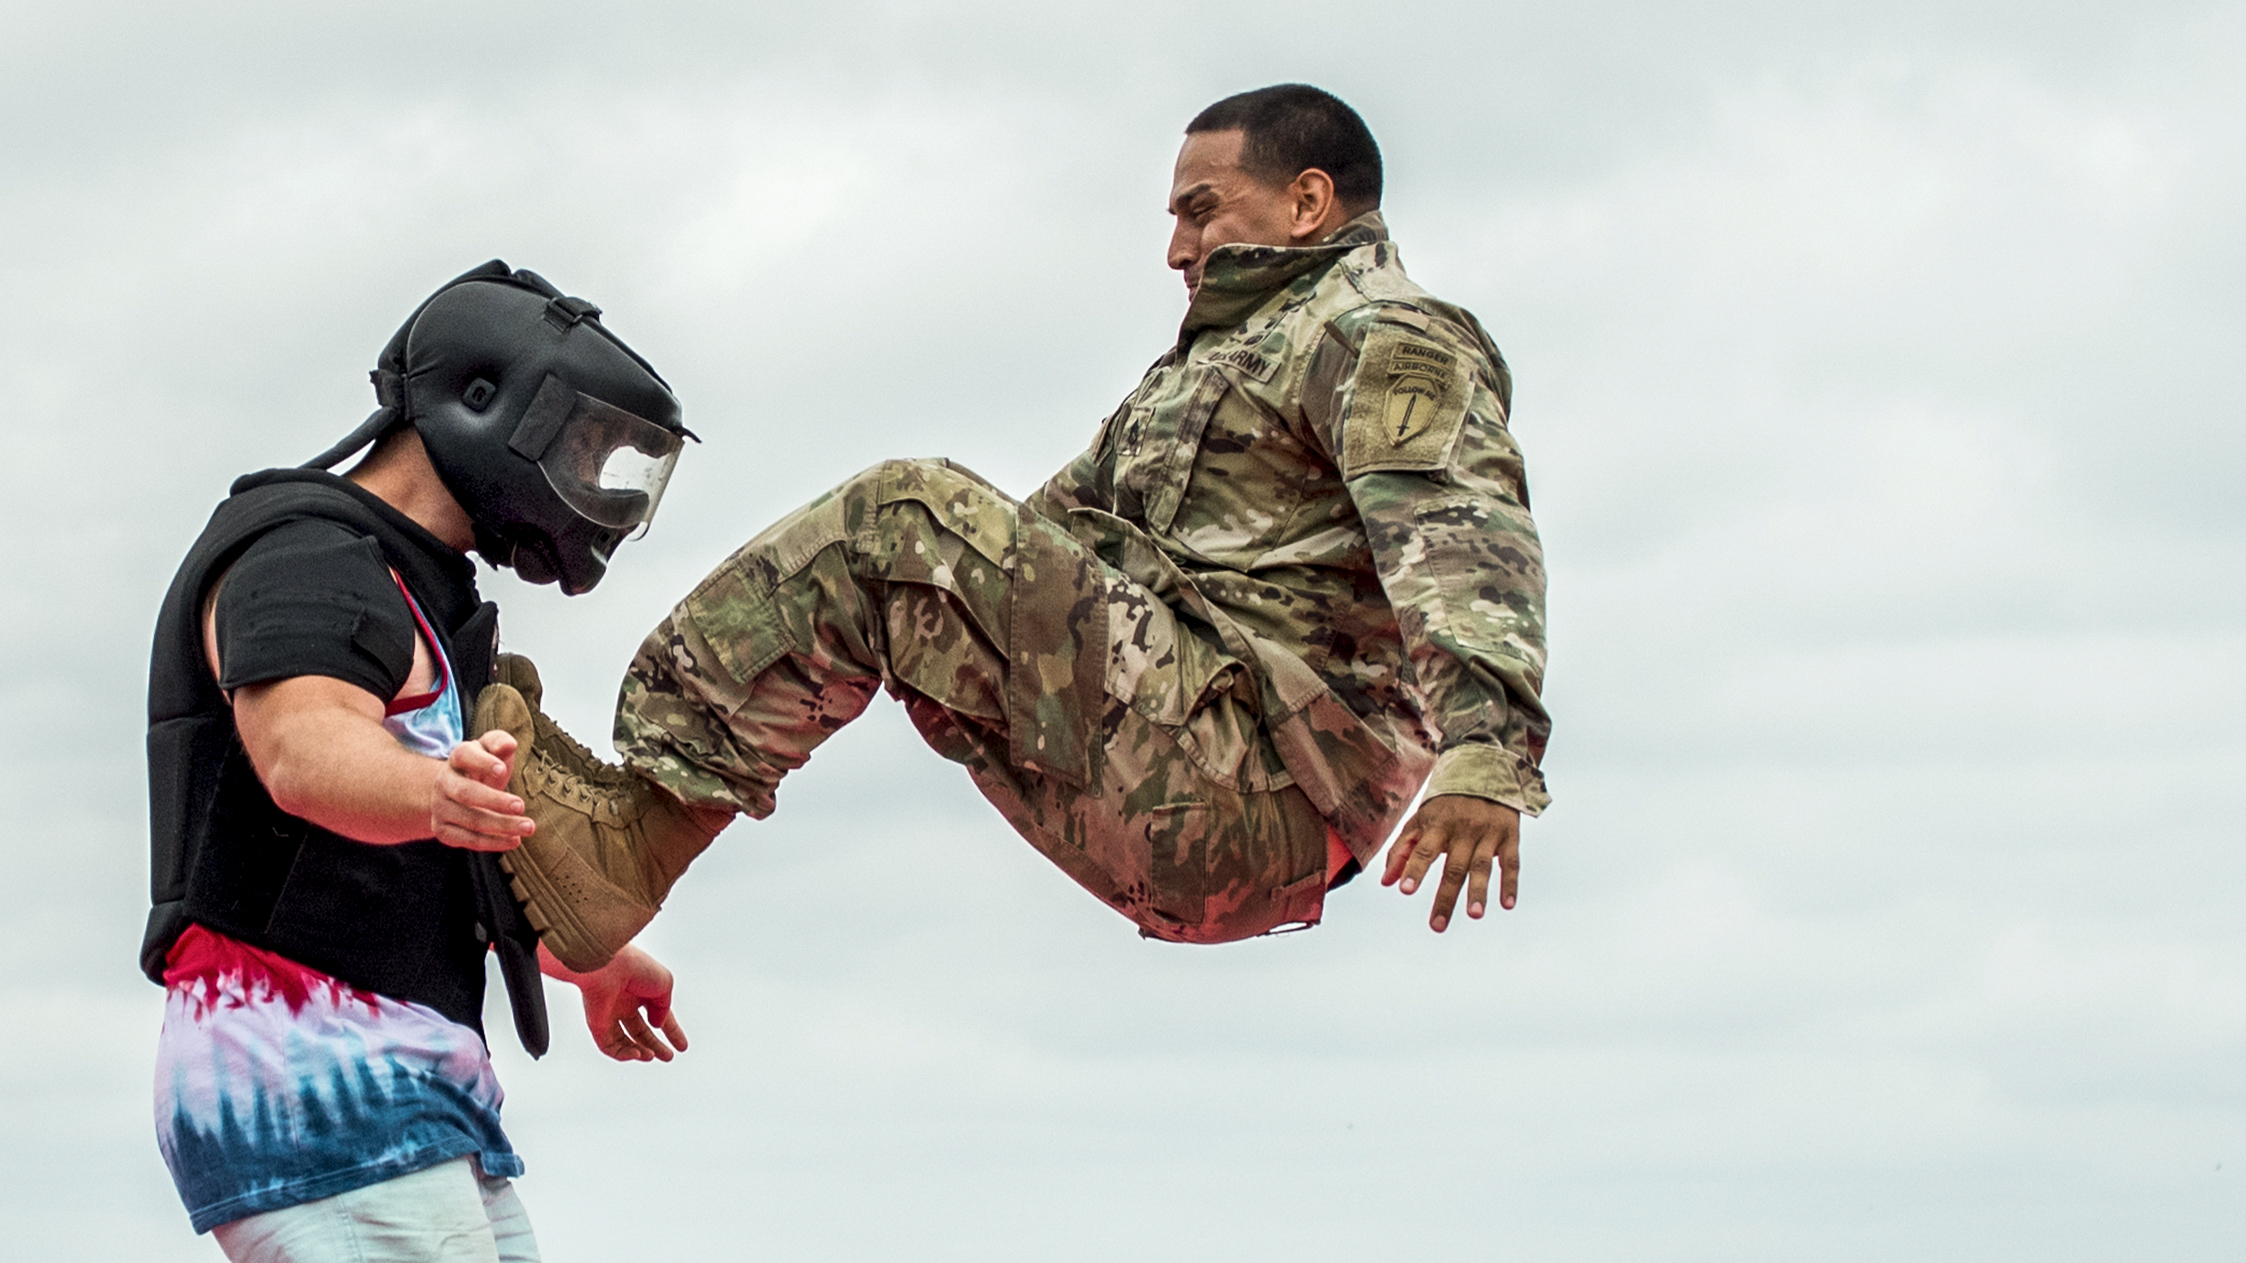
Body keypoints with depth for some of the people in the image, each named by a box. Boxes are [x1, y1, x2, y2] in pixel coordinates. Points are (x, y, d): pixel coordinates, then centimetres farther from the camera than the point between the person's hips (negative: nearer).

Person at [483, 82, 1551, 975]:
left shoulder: (1385, 340, 1)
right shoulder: (1214, 362, 33)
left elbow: (1464, 531, -19)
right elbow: (1050, 523, 36)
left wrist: (1487, 744, -38)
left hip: (1261, 796, -10)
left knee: (904, 522, -16)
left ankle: (638, 845, -21)